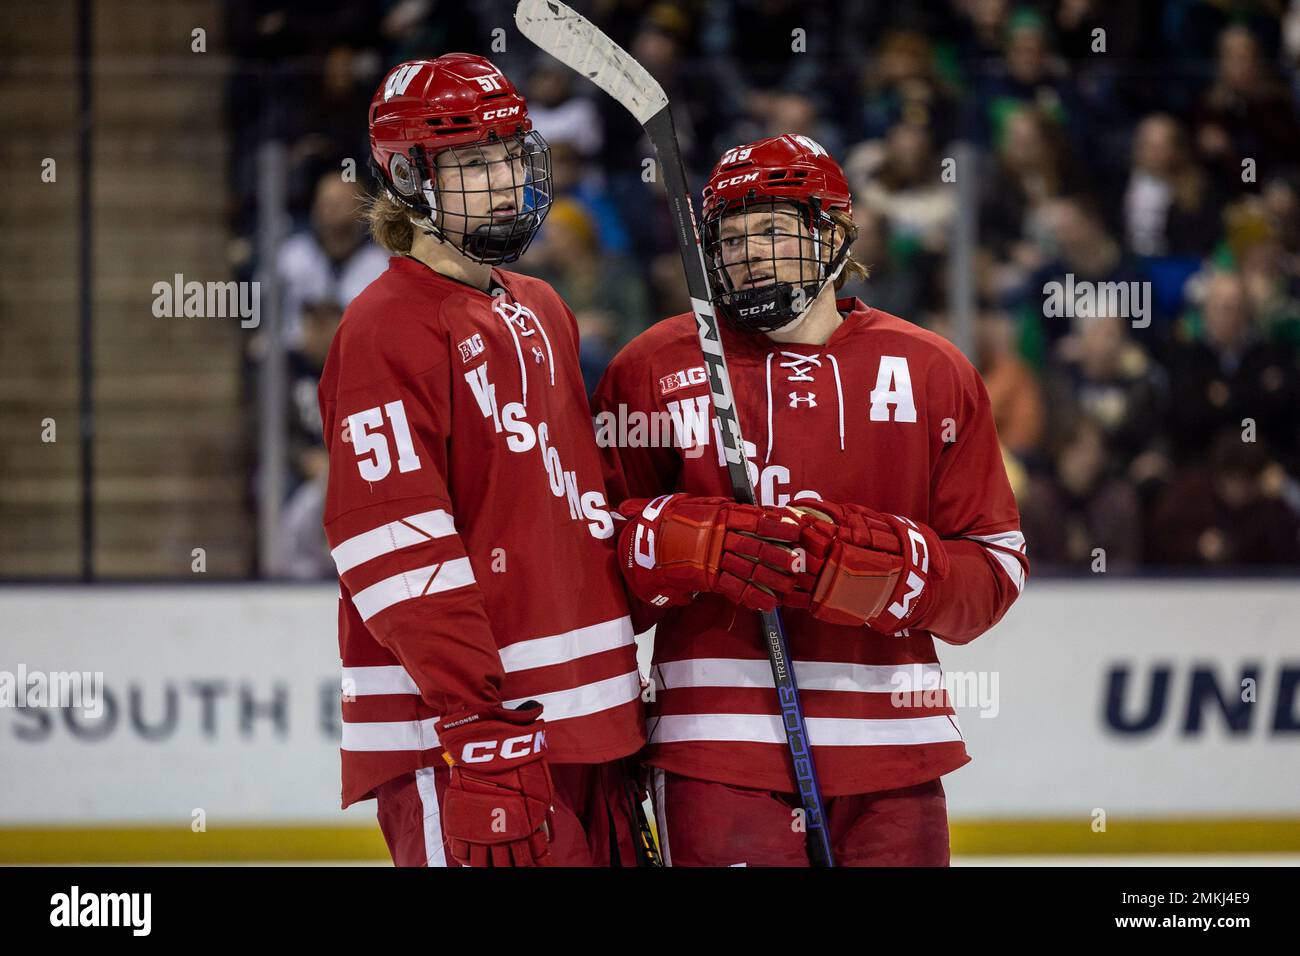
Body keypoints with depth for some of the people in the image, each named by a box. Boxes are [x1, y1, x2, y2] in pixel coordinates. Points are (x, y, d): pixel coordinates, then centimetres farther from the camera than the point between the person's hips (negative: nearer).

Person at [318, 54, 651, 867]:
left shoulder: (541, 313, 17)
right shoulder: (389, 327, -11)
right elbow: (397, 548, -18)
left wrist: (621, 690, 23)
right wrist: (475, 730, -23)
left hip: (578, 718, 9)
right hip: (455, 728, -9)